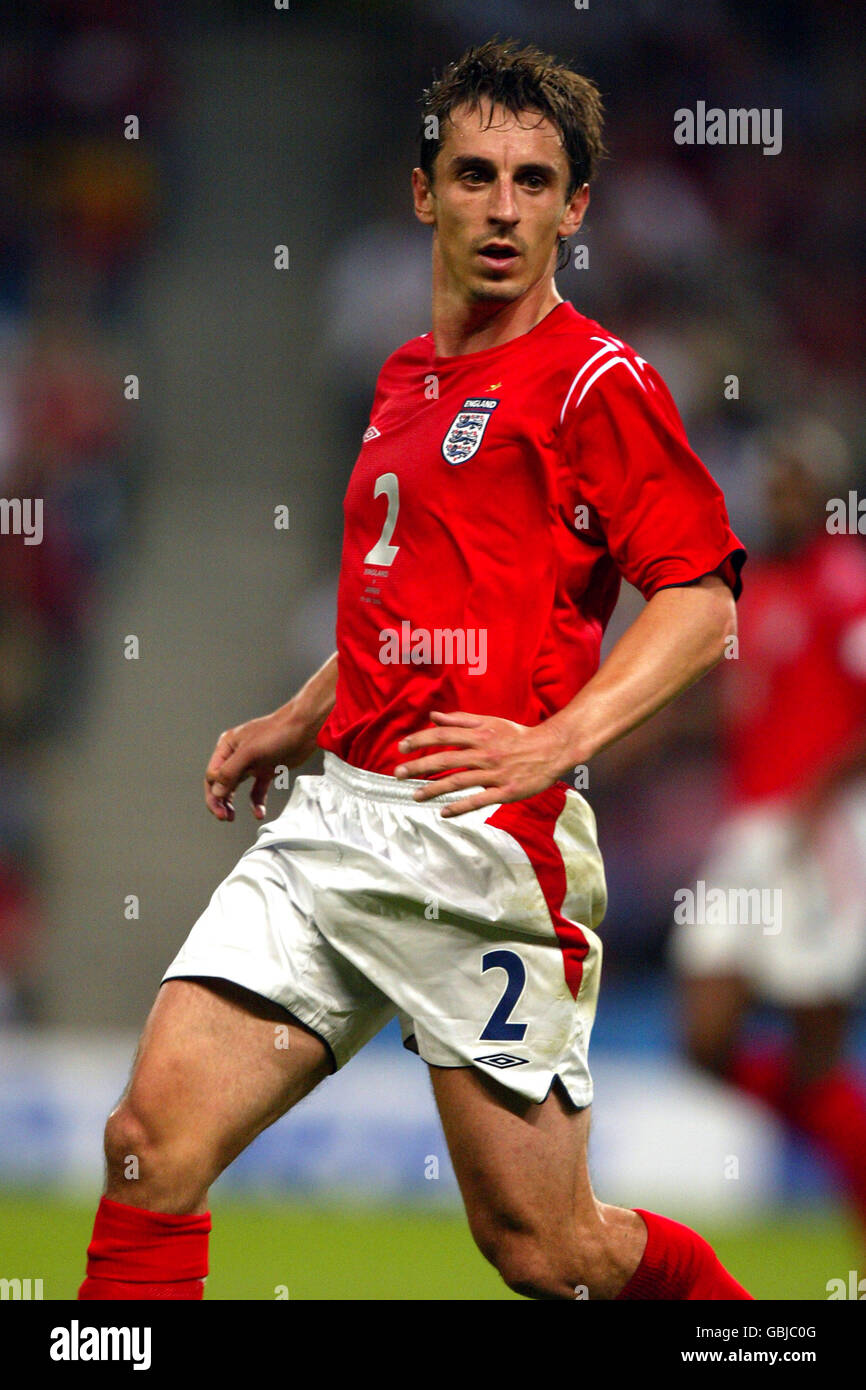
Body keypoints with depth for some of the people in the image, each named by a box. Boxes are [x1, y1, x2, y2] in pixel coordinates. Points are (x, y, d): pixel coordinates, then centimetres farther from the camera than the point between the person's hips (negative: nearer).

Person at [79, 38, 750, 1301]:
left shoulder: (593, 380, -5)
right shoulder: (407, 379, 19)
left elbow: (703, 599, -11)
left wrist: (556, 742, -22)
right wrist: (297, 722, 27)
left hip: (483, 842, -7)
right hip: (334, 817, 7)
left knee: (544, 1251, -1)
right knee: (151, 1140, -7)